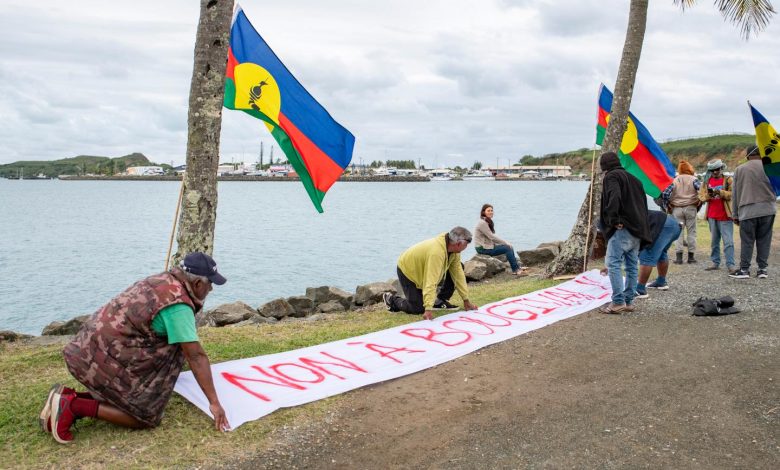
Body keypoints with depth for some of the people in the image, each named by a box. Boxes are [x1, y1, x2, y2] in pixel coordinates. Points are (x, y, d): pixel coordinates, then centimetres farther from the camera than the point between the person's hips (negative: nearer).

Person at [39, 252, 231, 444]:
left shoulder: (162, 281, 9)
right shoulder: (178, 305, -18)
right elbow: (196, 356, -19)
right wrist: (214, 403, -14)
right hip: (103, 359, -9)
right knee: (147, 416, -2)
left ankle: (68, 396, 11)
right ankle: (74, 405, -7)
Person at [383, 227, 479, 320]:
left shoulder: (454, 249, -14)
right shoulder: (436, 252, -39)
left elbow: (458, 273, -7)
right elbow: (431, 282, -43)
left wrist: (466, 300, -6)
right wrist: (428, 309, -46)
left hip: (423, 268, 8)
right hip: (407, 271, -8)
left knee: (458, 268, -5)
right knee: (418, 309, -11)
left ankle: (440, 301, 6)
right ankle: (392, 299, 13)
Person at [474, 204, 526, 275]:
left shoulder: (488, 222, 13)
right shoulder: (482, 223, -18)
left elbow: (492, 237, 15)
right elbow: (492, 237, -19)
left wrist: (505, 242, 4)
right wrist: (506, 243, -12)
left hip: (488, 245, 9)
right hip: (483, 248, -9)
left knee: (510, 247, 3)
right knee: (507, 248, -14)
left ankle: (517, 266, 11)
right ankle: (515, 270, -7)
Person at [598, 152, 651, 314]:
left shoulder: (611, 176, -2)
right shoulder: (633, 178, 24)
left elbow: (614, 197, -22)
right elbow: (643, 203, 22)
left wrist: (613, 219, -18)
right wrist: (641, 225, 21)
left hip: (622, 229, -9)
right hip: (637, 229, 9)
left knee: (613, 264, -8)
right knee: (631, 266, 11)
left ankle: (618, 302, -12)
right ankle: (629, 301, 16)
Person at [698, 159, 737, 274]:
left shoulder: (728, 180, 0)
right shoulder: (707, 181, 11)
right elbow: (701, 196, 8)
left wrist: (721, 192, -25)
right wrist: (708, 195, -13)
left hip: (725, 216, -4)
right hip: (712, 216, 5)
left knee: (728, 242, -8)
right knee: (714, 241, 12)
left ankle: (730, 265, -8)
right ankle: (715, 263, 20)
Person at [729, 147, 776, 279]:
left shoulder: (739, 169, 8)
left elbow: (735, 194, 11)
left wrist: (736, 214, 15)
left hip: (747, 211, 1)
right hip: (767, 209, 0)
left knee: (747, 241, 3)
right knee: (764, 240, 7)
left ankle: (744, 269, 4)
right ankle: (763, 268, 9)